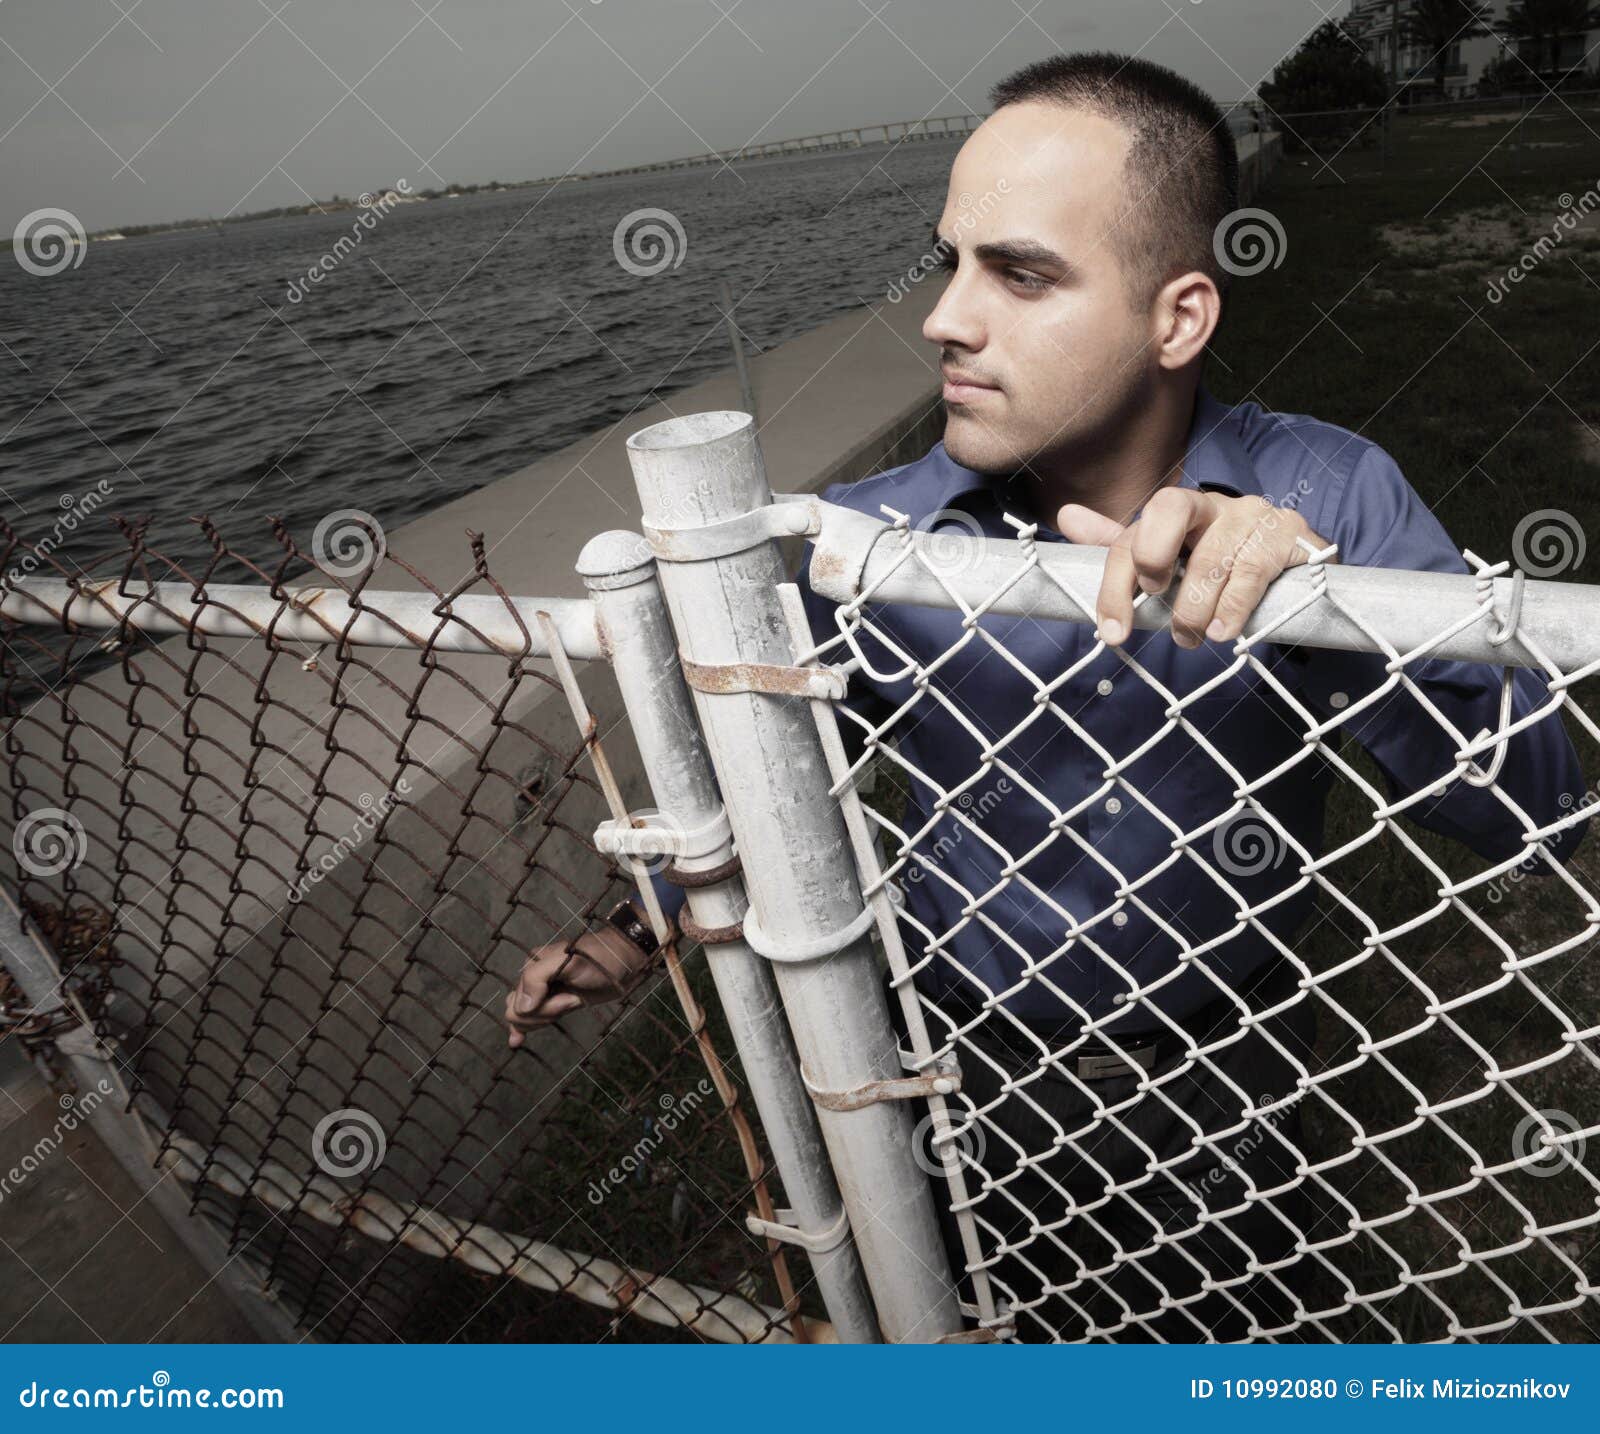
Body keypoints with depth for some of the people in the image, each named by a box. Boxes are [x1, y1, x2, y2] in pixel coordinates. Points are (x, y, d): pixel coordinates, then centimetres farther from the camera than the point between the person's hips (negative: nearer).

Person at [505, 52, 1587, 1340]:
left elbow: (1541, 808, -22)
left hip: (1238, 1078, 1)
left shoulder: (1330, 496, -19)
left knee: (1253, 1332, 29)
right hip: (990, 1083, 0)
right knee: (1056, 1330, 27)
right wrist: (641, 930, -4)